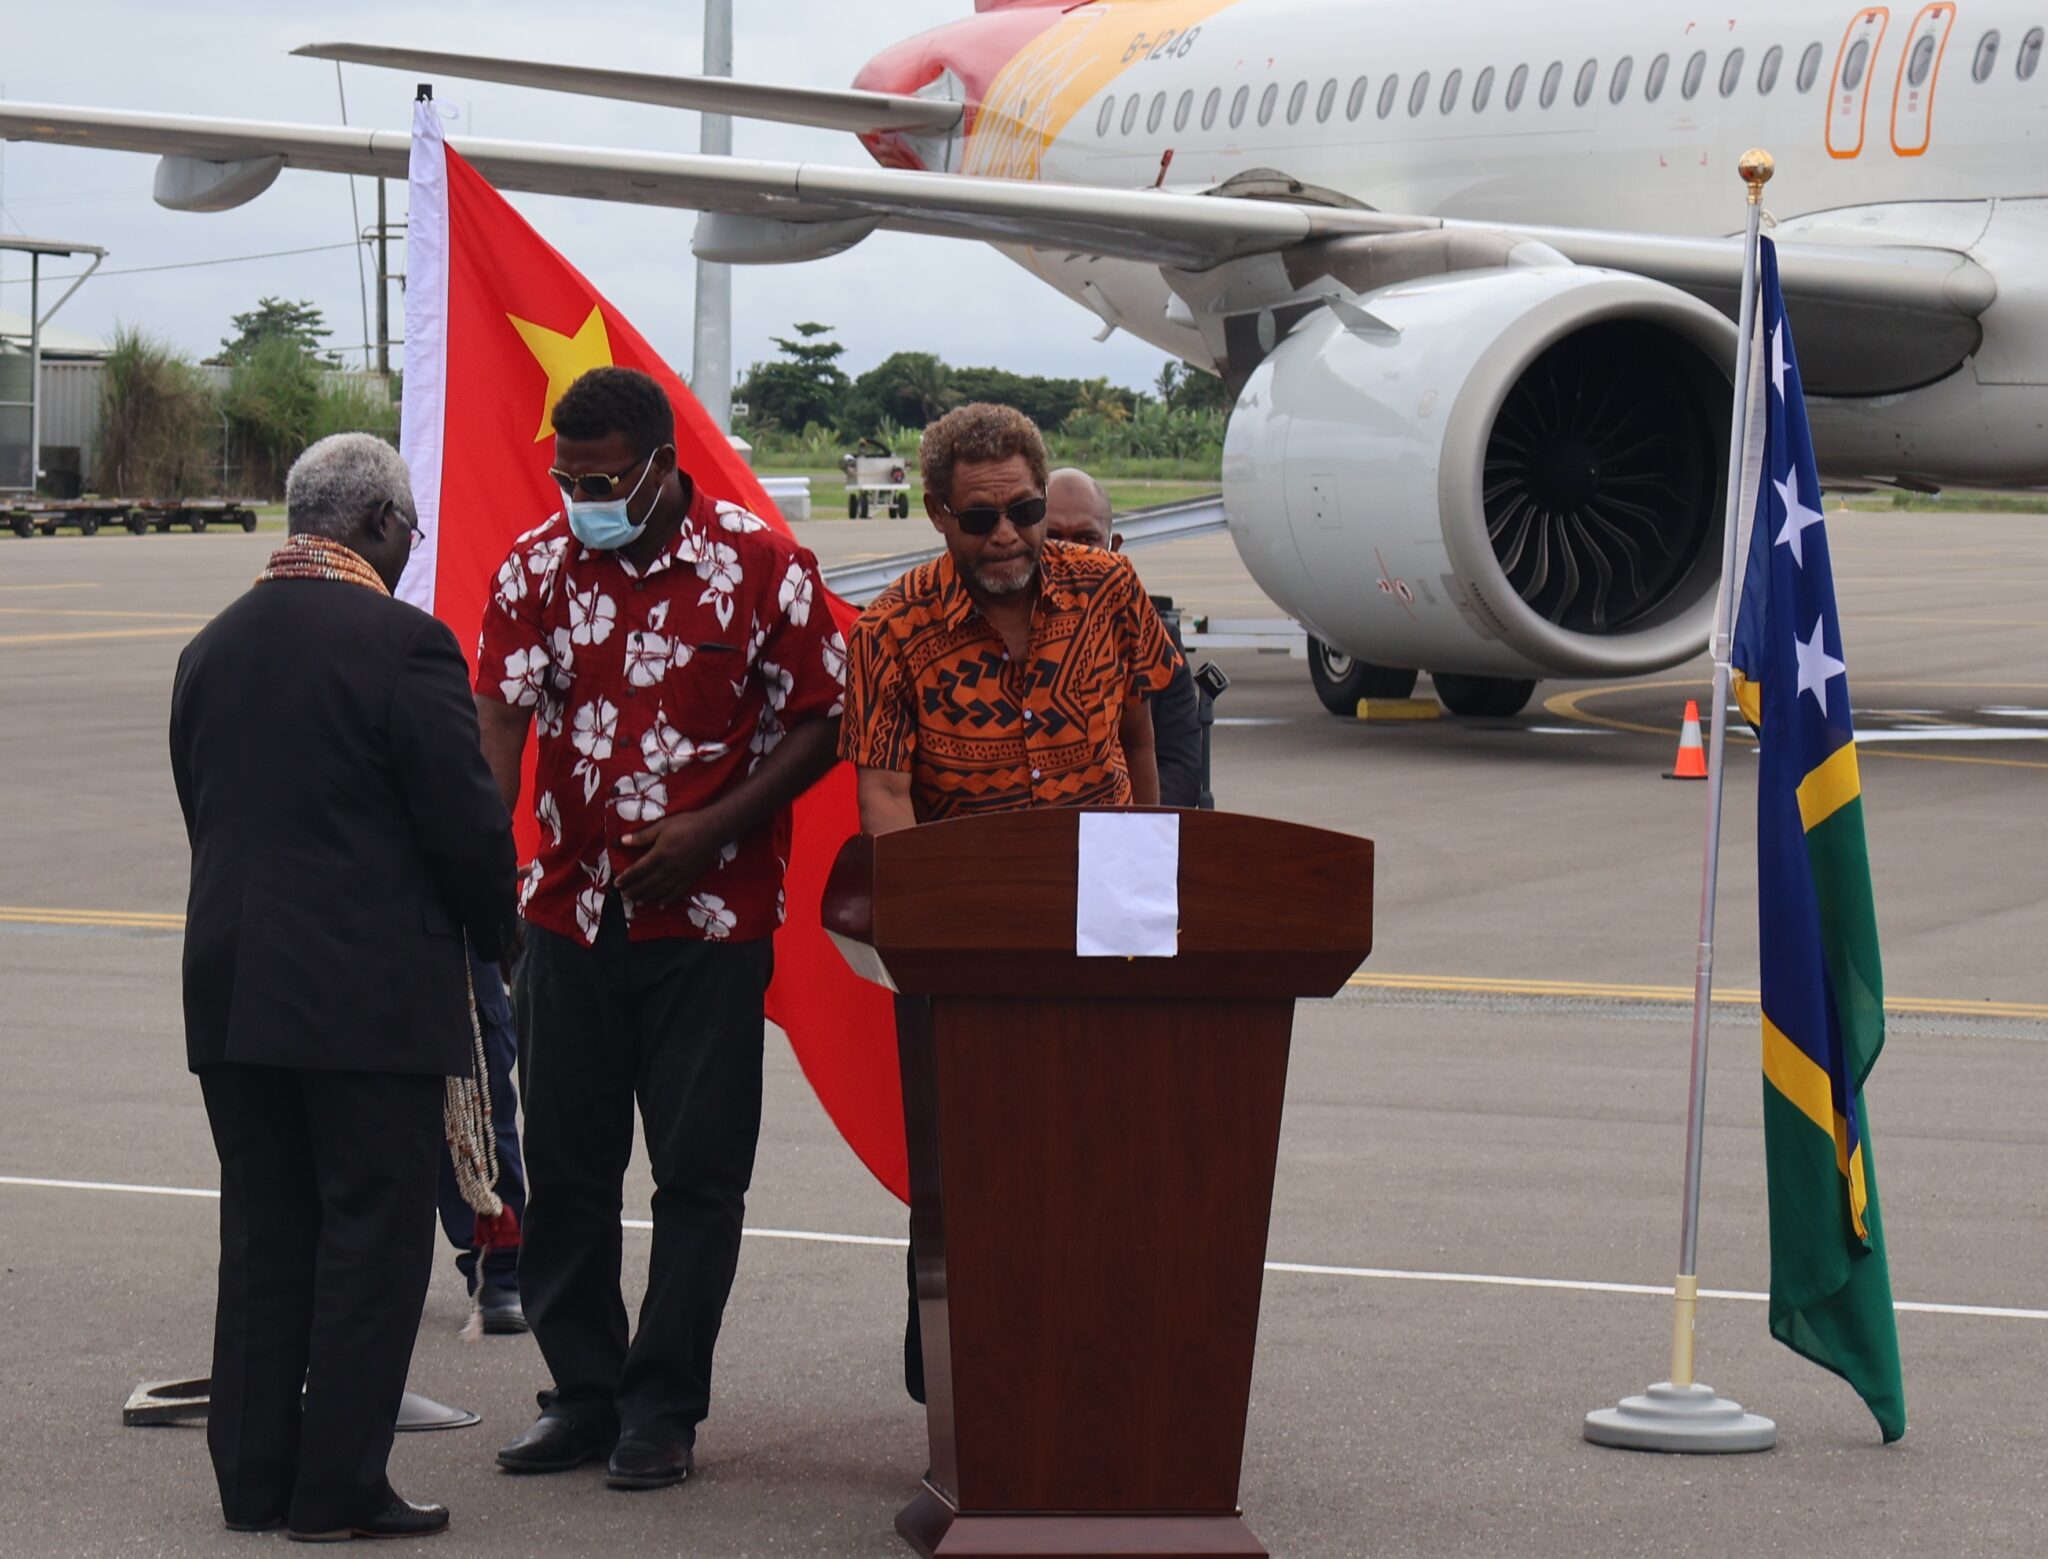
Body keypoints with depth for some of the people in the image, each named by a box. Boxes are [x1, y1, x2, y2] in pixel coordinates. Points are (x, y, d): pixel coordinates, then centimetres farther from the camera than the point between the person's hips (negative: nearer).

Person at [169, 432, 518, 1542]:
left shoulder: (212, 648, 9)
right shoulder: (402, 645, -12)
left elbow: (203, 814, 13)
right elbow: (469, 826, -11)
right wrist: (491, 932, 7)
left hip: (233, 987, 7)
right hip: (373, 992, -6)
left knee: (261, 1235, 12)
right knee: (373, 1238, 1)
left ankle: (254, 1479, 16)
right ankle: (340, 1486, 1)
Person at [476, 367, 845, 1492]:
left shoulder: (761, 567, -5)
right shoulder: (538, 567, 2)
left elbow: (818, 723, -2)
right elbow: (500, 715, -5)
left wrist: (711, 829, -13)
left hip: (711, 915, -3)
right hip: (570, 912, 3)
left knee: (698, 1169, 1)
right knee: (563, 1164, 6)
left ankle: (663, 1407, 10)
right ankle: (582, 1392, 18)